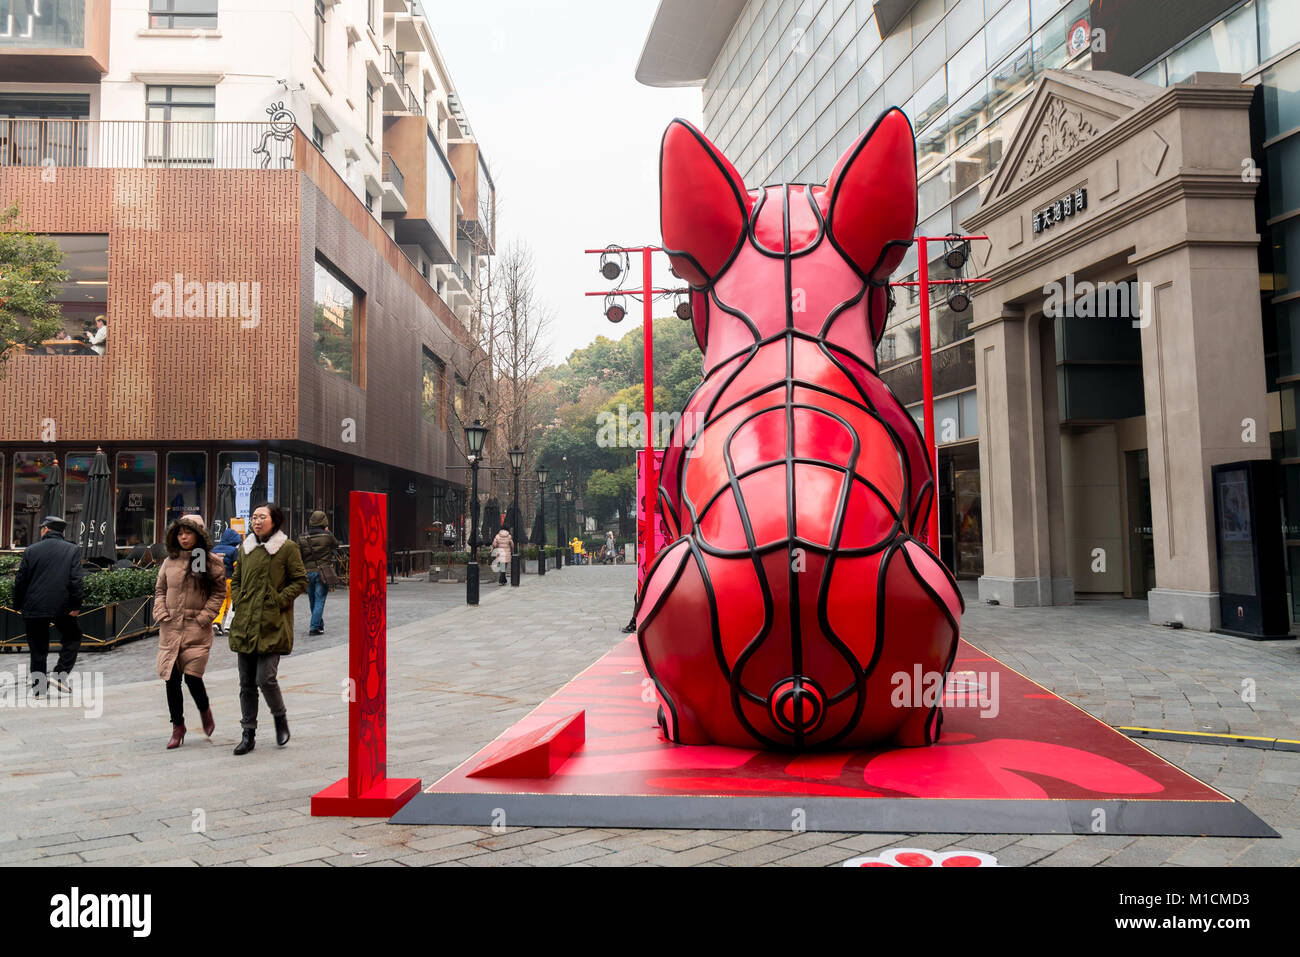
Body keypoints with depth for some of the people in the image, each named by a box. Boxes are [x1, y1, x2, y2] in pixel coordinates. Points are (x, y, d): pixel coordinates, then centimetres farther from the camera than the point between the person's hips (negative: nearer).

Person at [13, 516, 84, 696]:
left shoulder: (31, 550, 3)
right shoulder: (73, 550, -1)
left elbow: (20, 581, 3)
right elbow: (76, 580, -9)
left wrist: (18, 605, 13)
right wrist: (76, 606, -7)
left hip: (34, 607, 1)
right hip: (62, 607, -1)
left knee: (38, 648, 10)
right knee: (72, 637, 17)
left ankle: (39, 685, 14)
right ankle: (60, 675, 2)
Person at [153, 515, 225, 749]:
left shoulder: (212, 562, -1)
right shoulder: (170, 561, 10)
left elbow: (219, 593, 0)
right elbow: (160, 590, 16)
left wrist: (203, 617, -8)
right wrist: (161, 614, 2)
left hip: (197, 628, -4)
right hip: (170, 628, 4)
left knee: (192, 676, -11)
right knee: (171, 679, 4)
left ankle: (204, 710, 20)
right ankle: (177, 726, 18)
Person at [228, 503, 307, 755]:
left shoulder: (287, 548, -3)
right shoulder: (245, 548, 13)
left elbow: (300, 581, -3)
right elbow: (235, 581, 22)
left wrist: (278, 601, -10)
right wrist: (238, 602, 6)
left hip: (272, 625, -5)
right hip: (245, 624, 5)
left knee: (265, 678, -11)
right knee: (246, 682, 7)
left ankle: (280, 717, 17)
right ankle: (248, 734, 17)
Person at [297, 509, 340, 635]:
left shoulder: (302, 539, 2)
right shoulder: (327, 536, -7)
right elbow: (336, 545, 13)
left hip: (308, 572, 3)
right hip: (323, 572, -3)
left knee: (313, 601, 15)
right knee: (319, 600, -1)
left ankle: (319, 625, 27)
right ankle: (315, 627, -9)